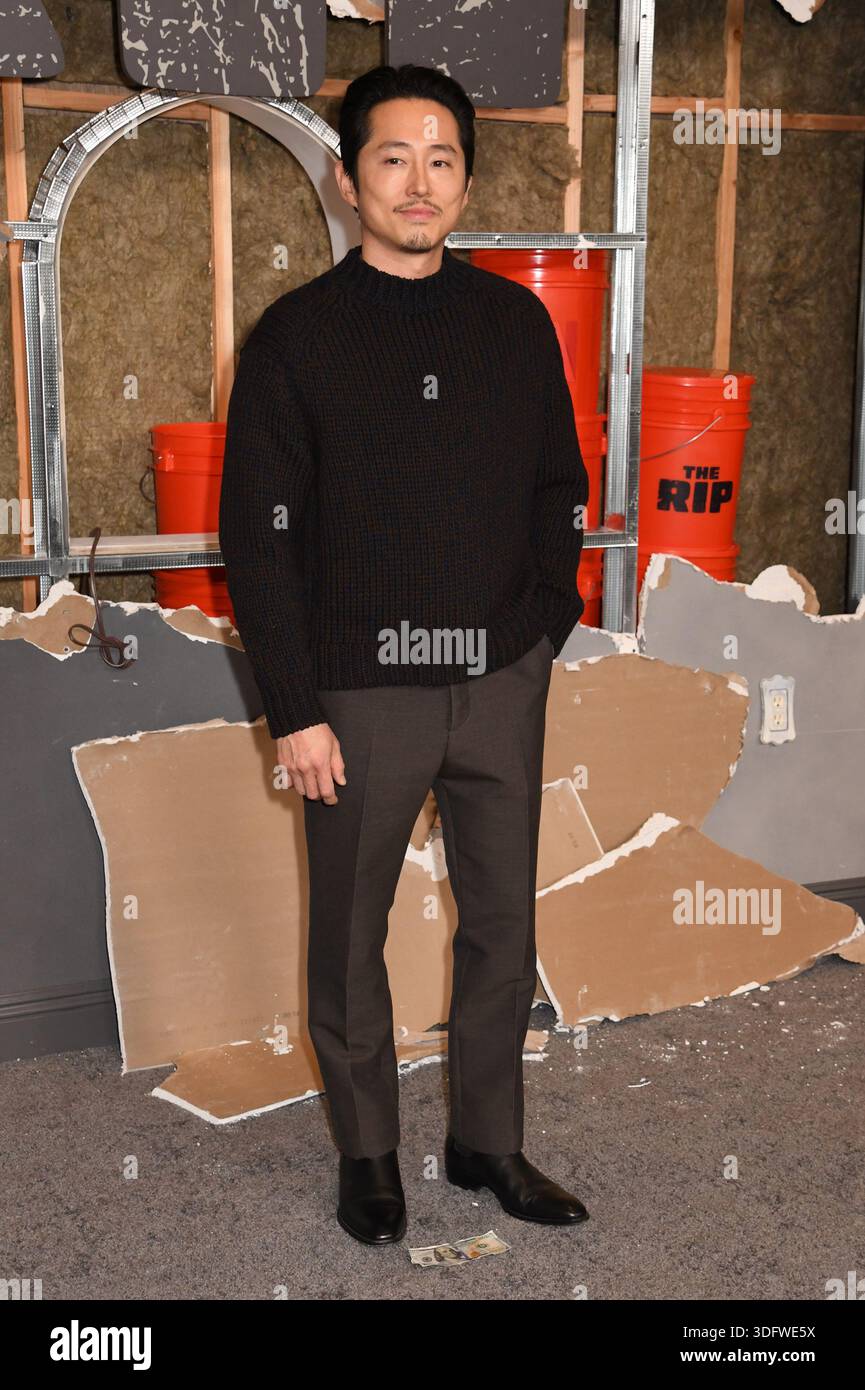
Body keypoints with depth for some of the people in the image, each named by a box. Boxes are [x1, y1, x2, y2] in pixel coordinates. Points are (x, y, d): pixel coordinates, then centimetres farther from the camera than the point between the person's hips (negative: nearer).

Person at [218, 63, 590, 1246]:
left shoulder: (517, 322, 5)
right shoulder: (296, 336, -5)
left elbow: (561, 492, 13)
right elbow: (258, 535, -6)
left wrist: (545, 628, 4)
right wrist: (293, 712, -10)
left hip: (502, 683, 3)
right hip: (360, 693, -3)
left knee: (505, 927, 12)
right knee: (350, 938, 10)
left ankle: (488, 1142, 31)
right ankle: (367, 1153, 30)